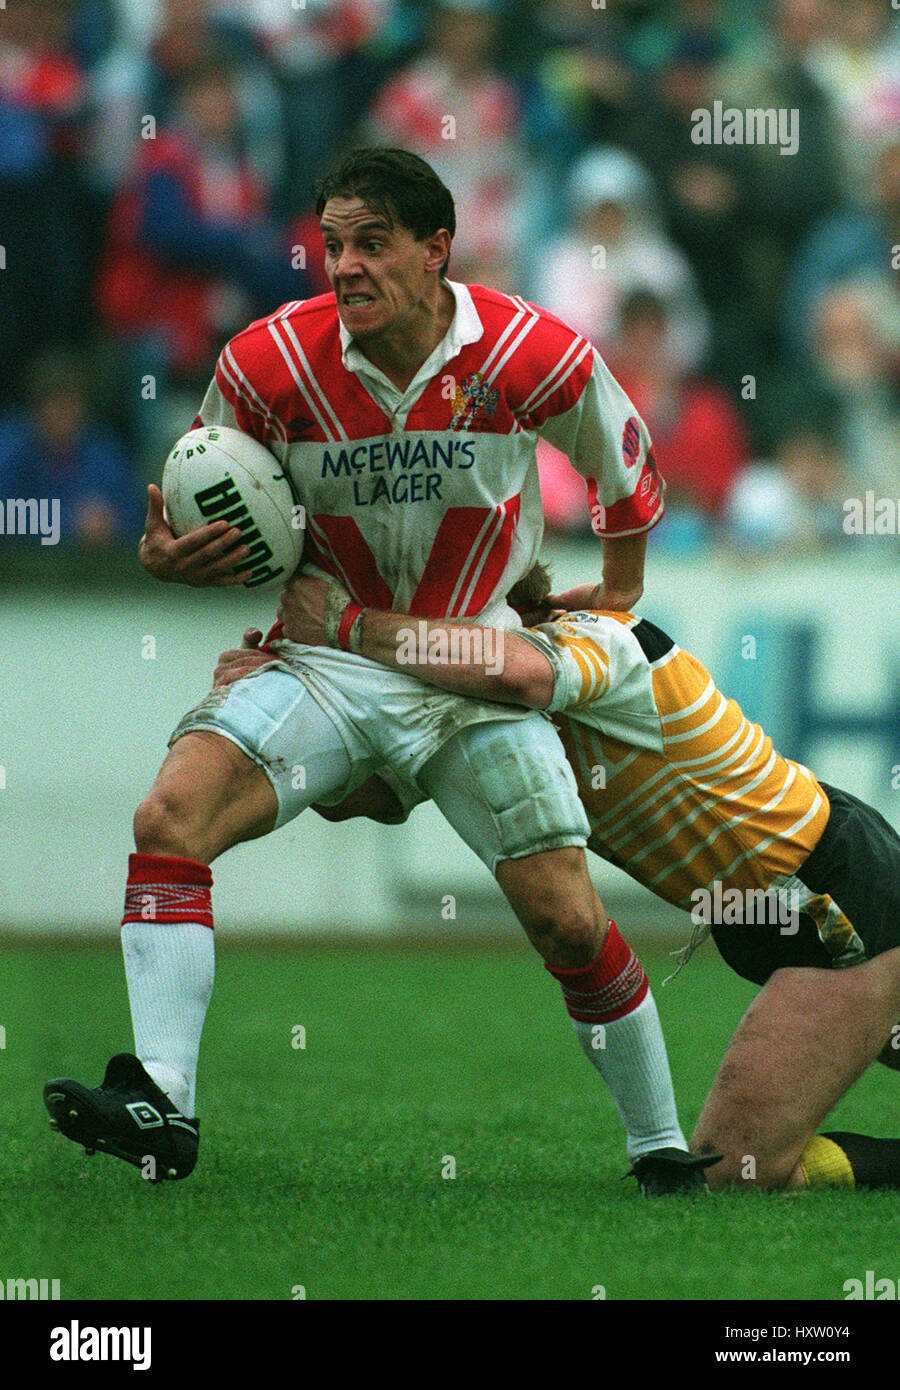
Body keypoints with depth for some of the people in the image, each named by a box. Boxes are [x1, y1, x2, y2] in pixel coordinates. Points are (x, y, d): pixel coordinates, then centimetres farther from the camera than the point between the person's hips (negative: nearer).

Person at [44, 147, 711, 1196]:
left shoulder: (537, 358, -13)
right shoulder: (269, 363, -12)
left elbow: (625, 467, 9)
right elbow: (207, 512, 5)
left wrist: (620, 596, 21)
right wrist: (168, 558, -18)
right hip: (327, 662, 1)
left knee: (569, 921, -8)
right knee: (169, 816, -24)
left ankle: (662, 1142, 14)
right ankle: (162, 1103, -28)